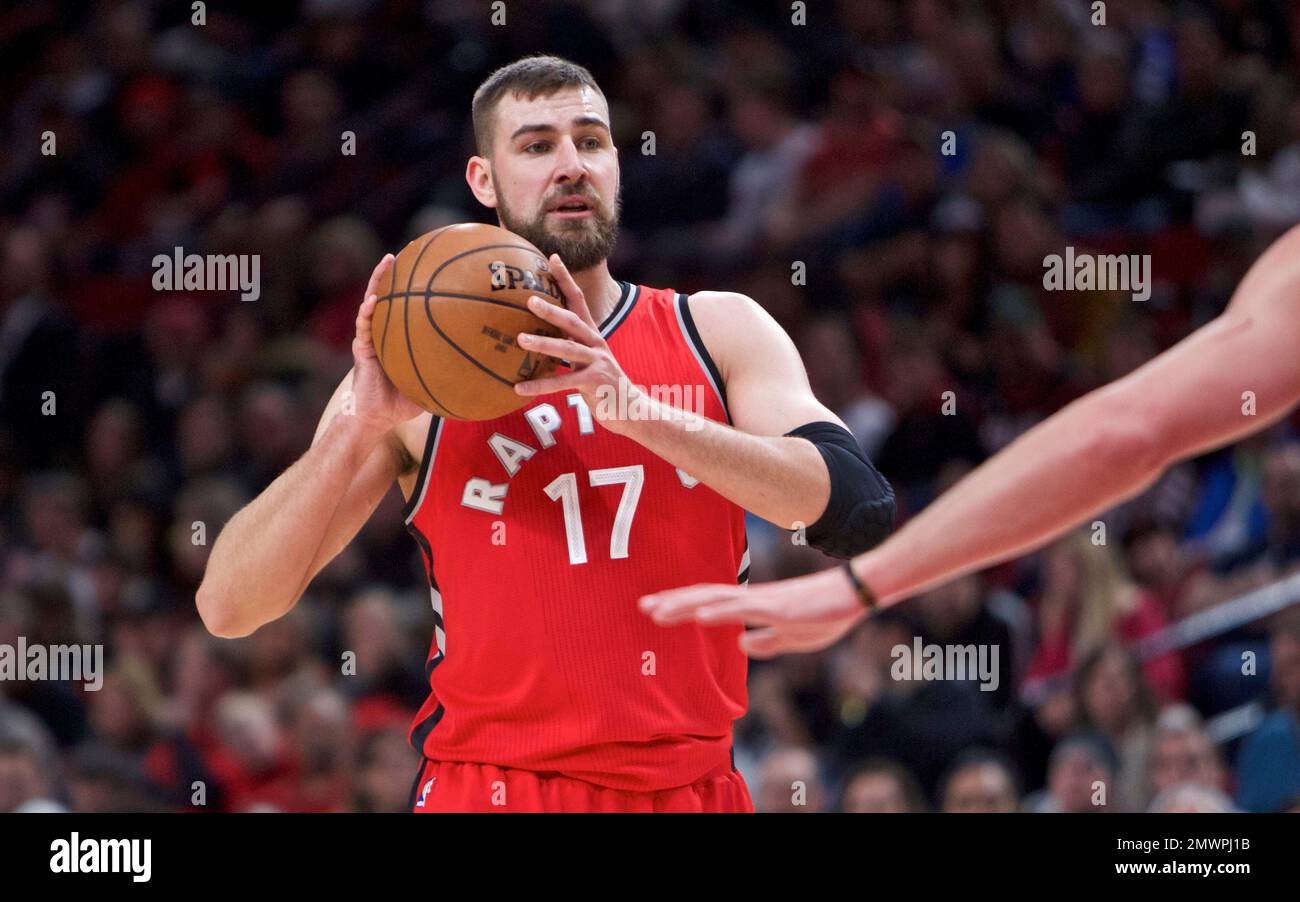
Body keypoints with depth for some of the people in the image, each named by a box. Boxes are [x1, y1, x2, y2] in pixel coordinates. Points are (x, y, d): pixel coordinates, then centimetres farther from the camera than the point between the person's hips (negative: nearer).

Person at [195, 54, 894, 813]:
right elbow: (229, 607, -2)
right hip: (492, 787, -2)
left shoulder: (718, 333, 5)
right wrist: (358, 429, -16)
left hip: (692, 787, 2)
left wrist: (633, 407, -21)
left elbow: (859, 509, -12)